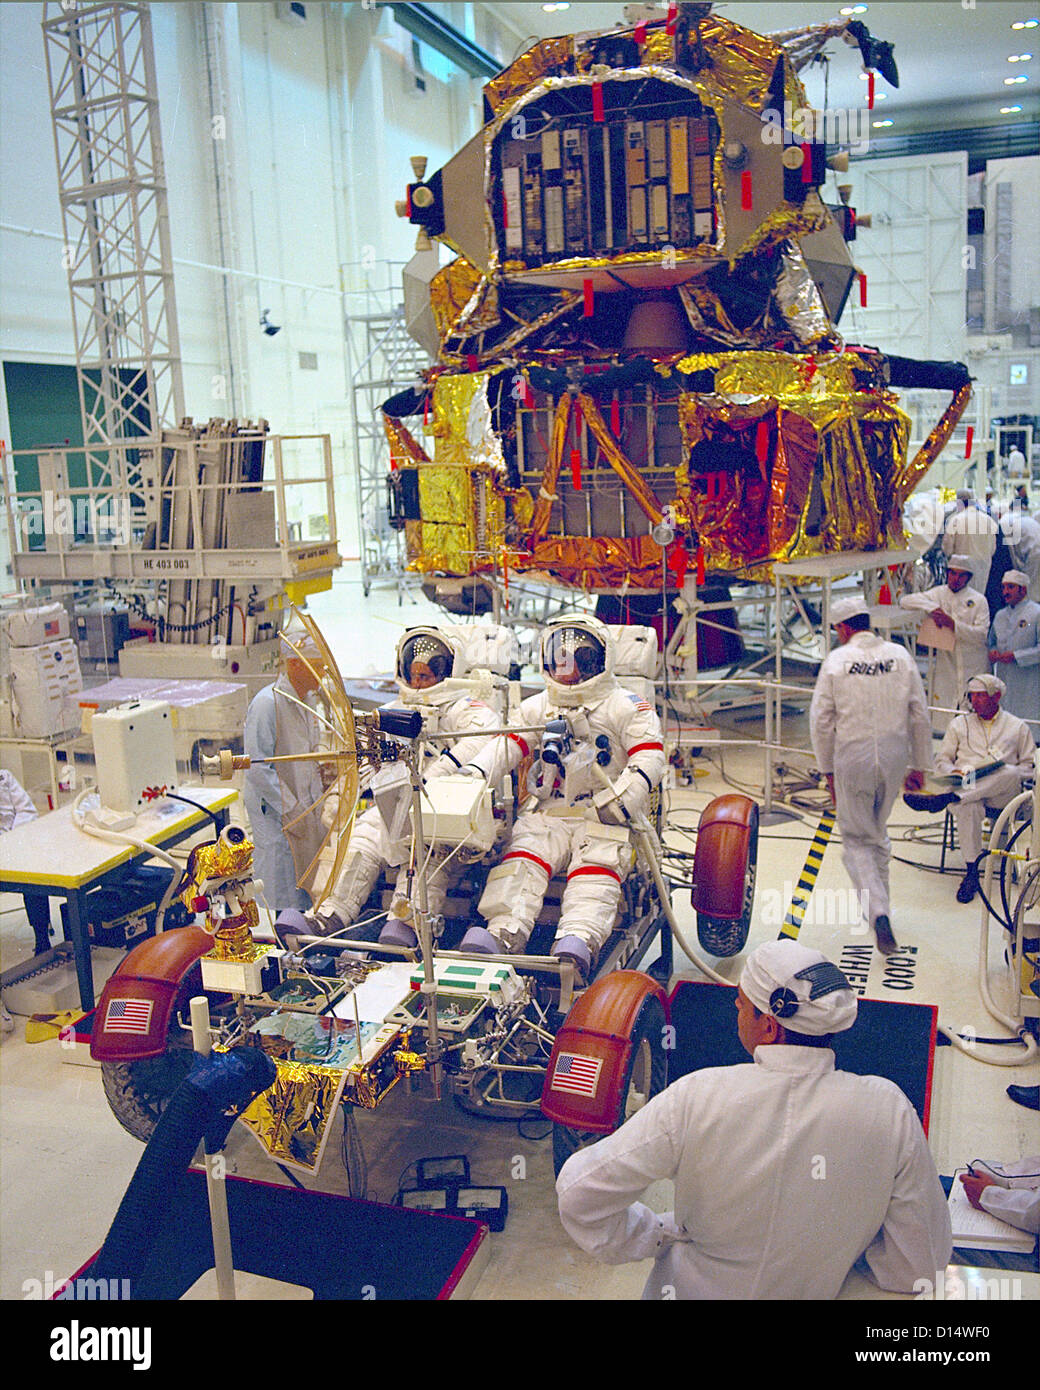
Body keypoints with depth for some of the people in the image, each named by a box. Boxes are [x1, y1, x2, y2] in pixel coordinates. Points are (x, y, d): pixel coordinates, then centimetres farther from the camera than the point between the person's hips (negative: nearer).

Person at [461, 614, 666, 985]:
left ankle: (579, 941, -49)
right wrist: (475, 774, -6)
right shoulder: (538, 707, 23)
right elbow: (507, 744, 14)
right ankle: (502, 934, -41)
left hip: (603, 817, -3)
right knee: (520, 860, -23)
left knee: (594, 875, -28)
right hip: (546, 812, 3)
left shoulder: (626, 707, 8)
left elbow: (649, 759, -1)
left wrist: (618, 802, -15)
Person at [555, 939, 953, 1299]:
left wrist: (655, 1234, -4)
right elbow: (922, 1266, -11)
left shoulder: (697, 1098, -25)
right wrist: (848, 1234, 6)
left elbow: (579, 1193, -19)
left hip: (692, 1289, -1)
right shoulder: (889, 1110, -21)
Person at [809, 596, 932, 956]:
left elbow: (820, 721, -4)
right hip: (893, 757, 3)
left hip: (852, 757, -3)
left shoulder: (836, 661, -6)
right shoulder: (900, 656, 2)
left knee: (857, 838, 6)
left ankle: (878, 912, -12)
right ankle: (879, 901, 35)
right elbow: (919, 715, 4)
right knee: (878, 833, 23)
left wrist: (828, 770, 6)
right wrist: (919, 765, 13)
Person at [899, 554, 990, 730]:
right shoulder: (939, 593, 6)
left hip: (974, 668, -2)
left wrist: (953, 624, -19)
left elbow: (981, 635, -8)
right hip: (946, 663, 2)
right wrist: (931, 607, -17)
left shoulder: (978, 600, -1)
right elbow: (905, 601, -3)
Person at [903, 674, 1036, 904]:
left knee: (1010, 773, -37)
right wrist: (956, 772, -4)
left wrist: (1012, 775, -7)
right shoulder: (959, 723, 22)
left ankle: (942, 798, -47)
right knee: (968, 808, -37)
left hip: (1002, 794, 0)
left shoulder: (1018, 727, 19)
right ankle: (972, 872, -30)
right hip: (966, 787, 0)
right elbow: (941, 761, 19)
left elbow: (1029, 766, 16)